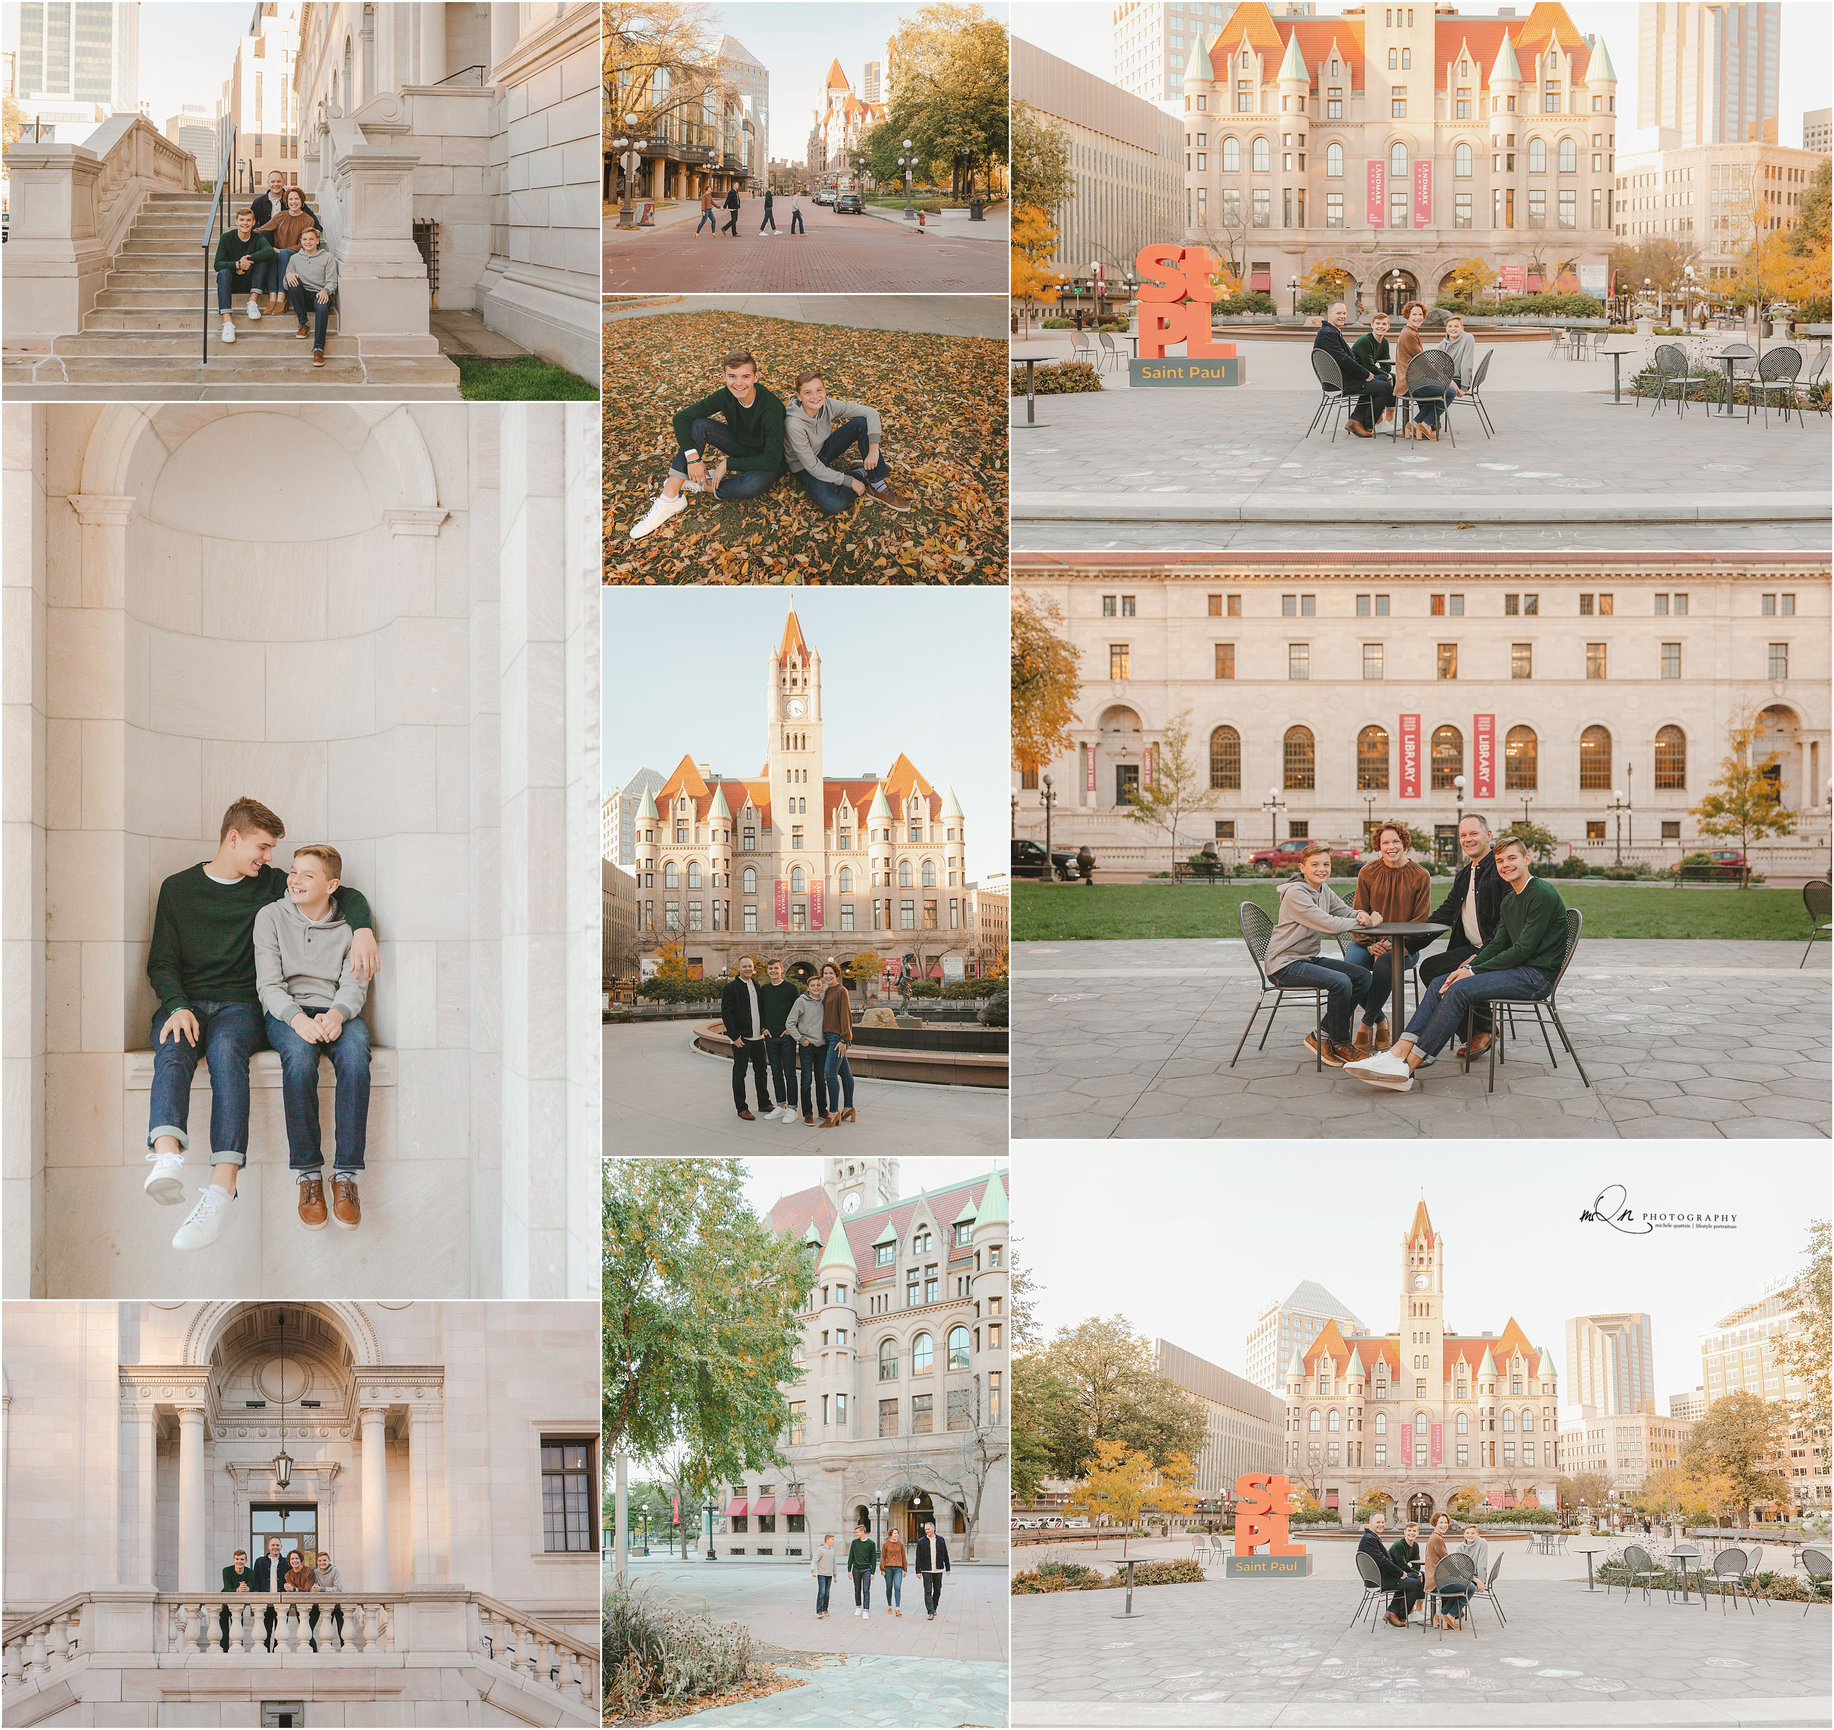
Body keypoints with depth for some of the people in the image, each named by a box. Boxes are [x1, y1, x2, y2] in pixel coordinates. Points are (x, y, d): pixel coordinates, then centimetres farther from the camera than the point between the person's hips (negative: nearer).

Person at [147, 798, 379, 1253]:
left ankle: (222, 1186, -54)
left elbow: (346, 894, 22)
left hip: (239, 1006, 0)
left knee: (226, 1049, -36)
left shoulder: (271, 884, 17)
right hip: (185, 1002, 0)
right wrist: (177, 1007, -12)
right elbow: (161, 962, 8)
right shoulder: (178, 888, 14)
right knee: (172, 1050, -36)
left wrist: (362, 929, 0)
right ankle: (167, 1157, -61)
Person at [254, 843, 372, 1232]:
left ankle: (346, 1176, -34)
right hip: (286, 1013, -1)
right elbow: (269, 985, -2)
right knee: (299, 1054, -37)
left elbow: (354, 986, 1)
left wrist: (337, 1014, -24)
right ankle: (308, 1175, -32)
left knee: (355, 1053, -35)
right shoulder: (271, 916, 5)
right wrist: (297, 1018, -23)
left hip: (336, 1012, 1)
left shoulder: (349, 925, 8)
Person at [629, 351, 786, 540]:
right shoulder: (726, 396, -15)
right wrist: (693, 457, -29)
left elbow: (772, 459, -30)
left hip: (766, 463, -5)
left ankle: (702, 485, -14)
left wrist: (727, 464, -28)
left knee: (753, 484, -41)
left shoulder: (772, 407, -30)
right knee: (698, 425, -20)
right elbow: (681, 417, -15)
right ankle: (669, 497, -24)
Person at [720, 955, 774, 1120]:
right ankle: (741, 1108, 8)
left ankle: (764, 1103, 26)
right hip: (741, 1039, -6)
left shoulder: (757, 986, 11)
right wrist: (734, 1036, -16)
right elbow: (725, 1013, -13)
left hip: (757, 1037, 7)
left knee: (761, 1071, 15)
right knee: (739, 1073, 1)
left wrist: (764, 1027, 9)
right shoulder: (731, 987, -9)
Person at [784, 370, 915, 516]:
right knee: (833, 505, -33)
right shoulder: (794, 424, -33)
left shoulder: (827, 405, -19)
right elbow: (813, 467, -27)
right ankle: (861, 474, -2)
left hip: (824, 449, 6)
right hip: (805, 467, -6)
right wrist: (851, 481, -22)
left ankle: (878, 486, -13)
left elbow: (871, 413, -15)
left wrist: (873, 450, -26)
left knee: (862, 422, -16)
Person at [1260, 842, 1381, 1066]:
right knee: (1341, 982, -27)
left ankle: (1321, 1036, 3)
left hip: (1308, 959, 10)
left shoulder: (1324, 891, 11)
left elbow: (1346, 912, 14)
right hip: (1284, 965, -10)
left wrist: (1361, 915, -13)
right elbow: (1329, 925, -24)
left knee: (1363, 977, 0)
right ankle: (1340, 1045, -7)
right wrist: (1367, 922, -13)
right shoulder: (1295, 893, -18)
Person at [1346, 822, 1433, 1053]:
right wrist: (1370, 944, -13)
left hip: (1404, 944, -2)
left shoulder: (1420, 875, 2)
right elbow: (1358, 915, 5)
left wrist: (1392, 943, -15)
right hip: (1369, 941, 2)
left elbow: (1421, 919, 0)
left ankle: (1367, 1023, -19)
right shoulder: (1367, 873, 6)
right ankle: (1380, 1020, -9)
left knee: (1385, 961, -37)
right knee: (1352, 964, -31)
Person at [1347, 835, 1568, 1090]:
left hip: (1536, 975, -9)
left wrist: (1473, 971, -15)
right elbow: (1498, 944, 17)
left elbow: (1524, 948, -17)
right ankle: (1398, 1052, -21)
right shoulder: (1510, 900, 20)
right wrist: (1469, 967, -4)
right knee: (1440, 984, -6)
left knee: (1460, 990, -26)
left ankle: (1406, 1069, -29)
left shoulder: (1542, 894, -12)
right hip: (1518, 971, 9)